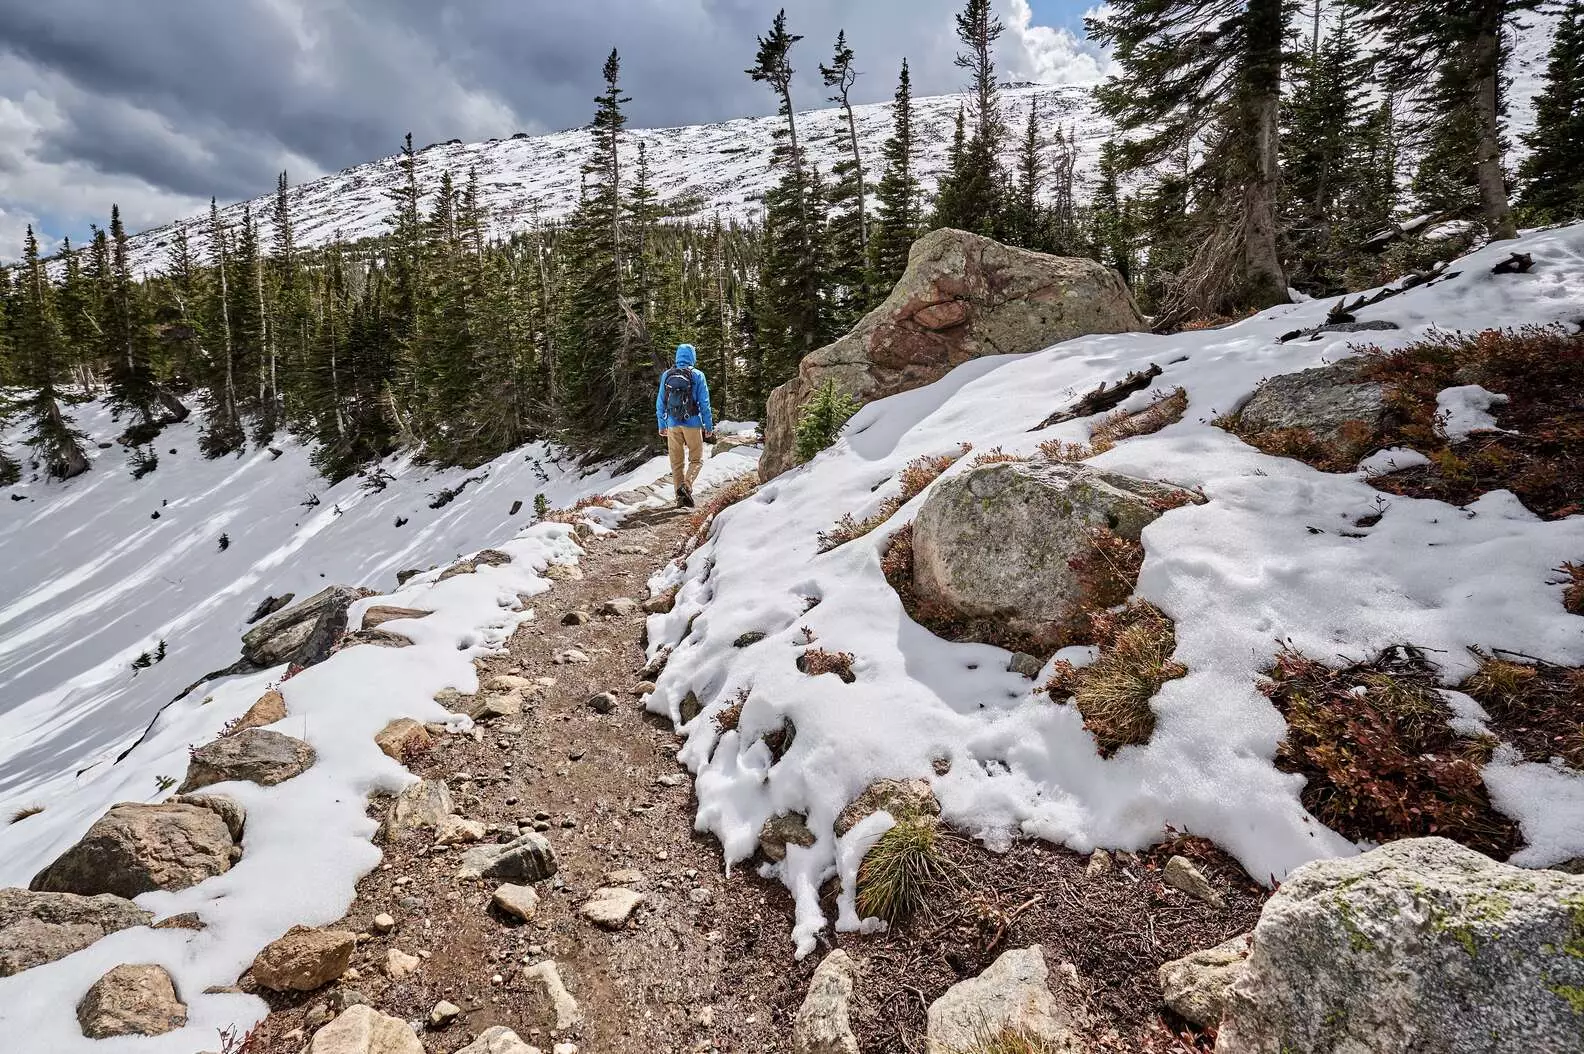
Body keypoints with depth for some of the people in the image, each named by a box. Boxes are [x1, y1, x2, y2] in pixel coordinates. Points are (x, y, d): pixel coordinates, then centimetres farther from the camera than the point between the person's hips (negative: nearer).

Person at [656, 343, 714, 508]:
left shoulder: (666, 375, 5)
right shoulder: (697, 376, -5)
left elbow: (660, 403, 8)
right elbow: (704, 403, -5)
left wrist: (662, 425, 16)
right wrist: (709, 426, 2)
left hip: (673, 424, 3)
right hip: (692, 423, -3)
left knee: (677, 462, 10)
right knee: (696, 459, 8)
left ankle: (681, 497, 9)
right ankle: (686, 485, -16)